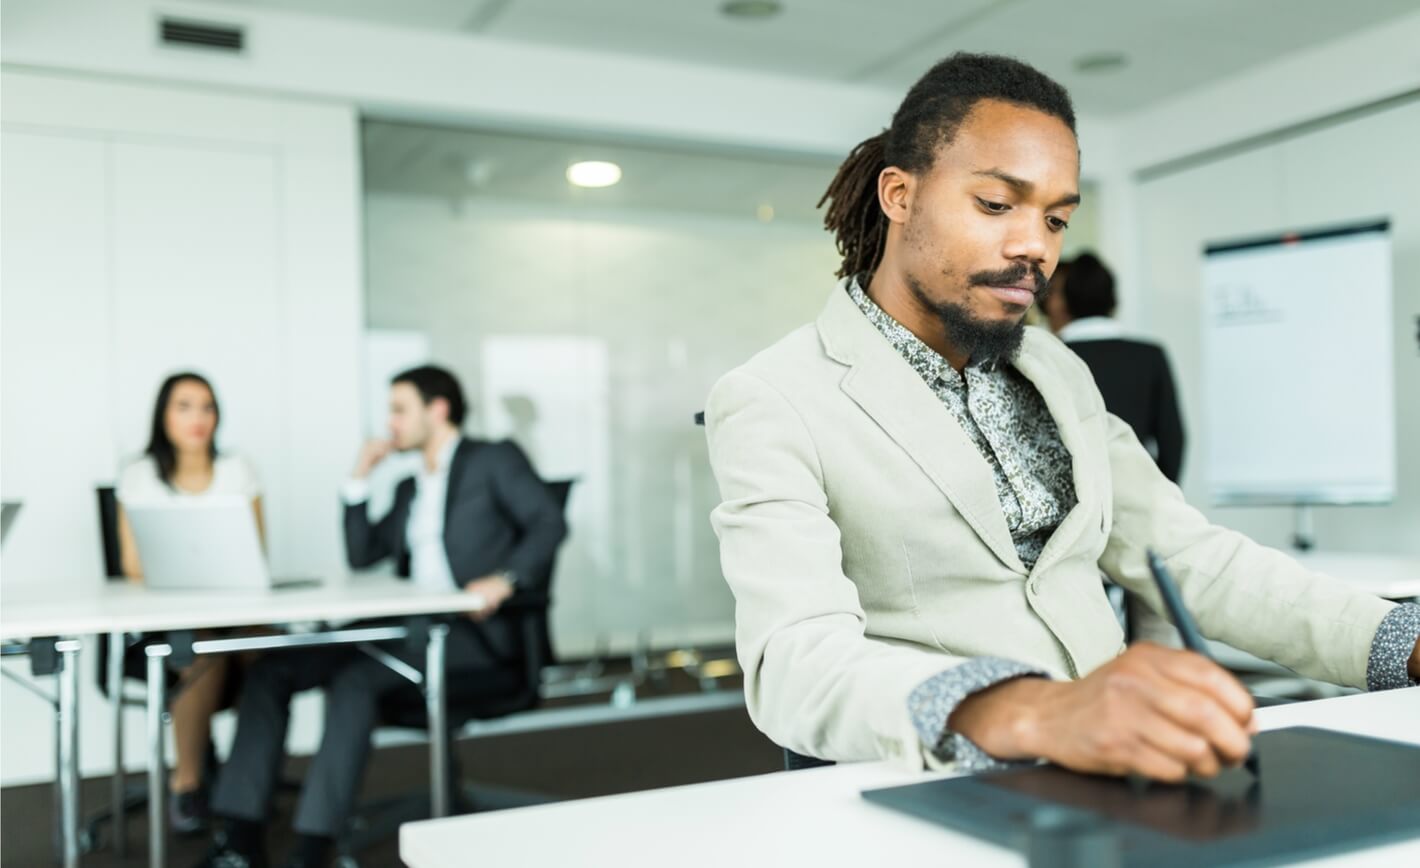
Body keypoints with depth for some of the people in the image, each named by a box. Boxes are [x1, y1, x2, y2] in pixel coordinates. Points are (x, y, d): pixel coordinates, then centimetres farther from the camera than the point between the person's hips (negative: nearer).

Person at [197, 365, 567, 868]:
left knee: (353, 679, -31)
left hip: (474, 631, -8)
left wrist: (505, 580, -28)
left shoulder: (493, 460, 2)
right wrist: (360, 479, 14)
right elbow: (361, 557, 22)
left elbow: (549, 522, -12)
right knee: (270, 670, -6)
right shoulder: (410, 489, 25)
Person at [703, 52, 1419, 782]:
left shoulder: (1056, 374, 14)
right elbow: (796, 664, -23)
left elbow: (1189, 556, 11)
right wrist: (1027, 713, -41)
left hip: (1113, 785, 6)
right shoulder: (771, 404, -10)